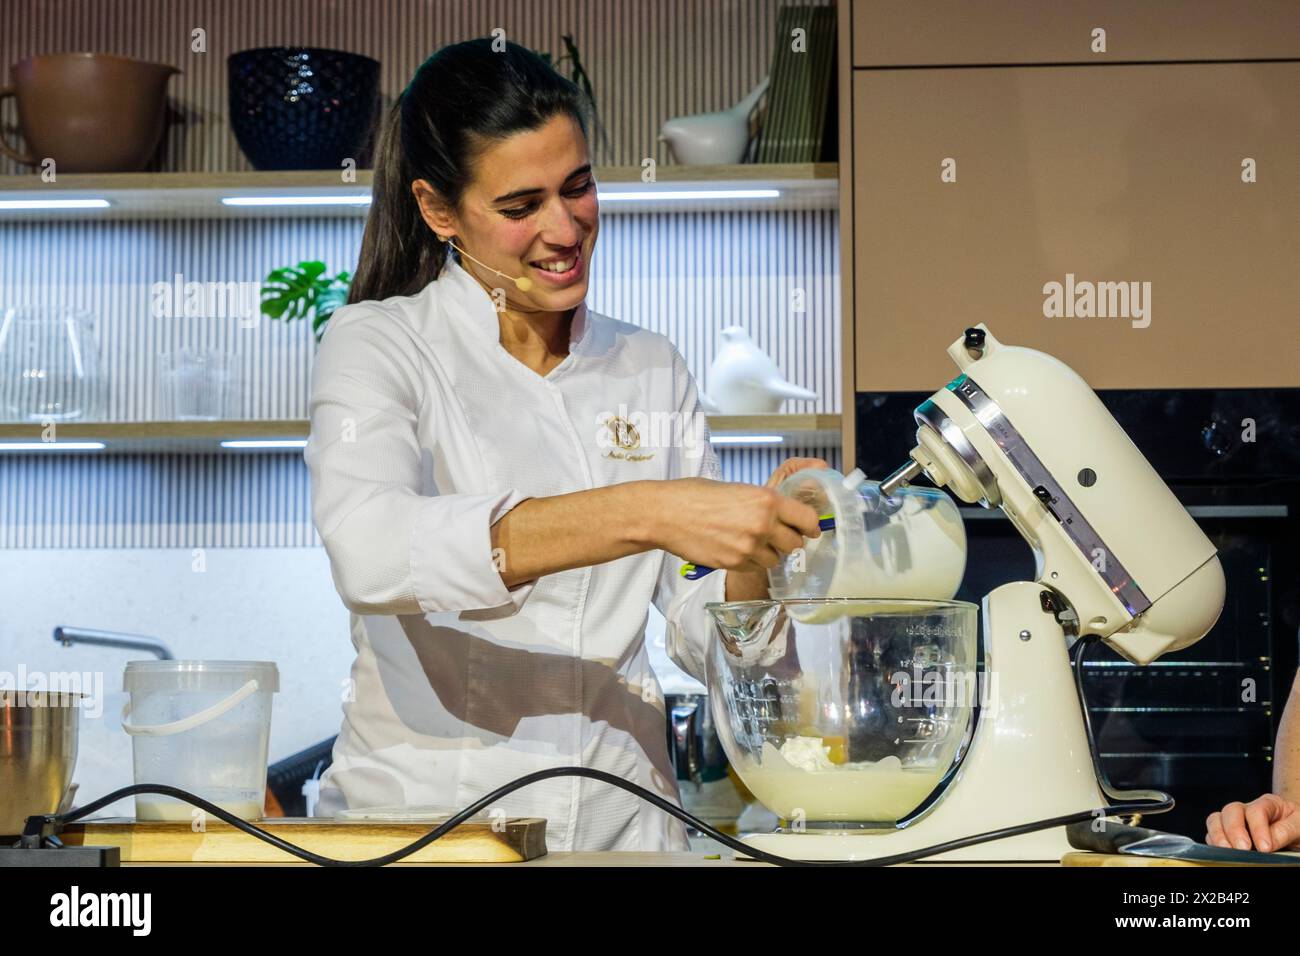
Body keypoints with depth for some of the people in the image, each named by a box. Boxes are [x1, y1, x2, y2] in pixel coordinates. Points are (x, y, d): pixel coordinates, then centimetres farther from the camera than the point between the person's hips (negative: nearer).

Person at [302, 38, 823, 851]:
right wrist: (645, 513, -27)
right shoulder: (378, 345, 0)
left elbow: (705, 642, 12)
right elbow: (369, 554, -21)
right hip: (419, 813, -3)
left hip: (621, 827, 4)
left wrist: (765, 543, -8)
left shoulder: (653, 372, 12)